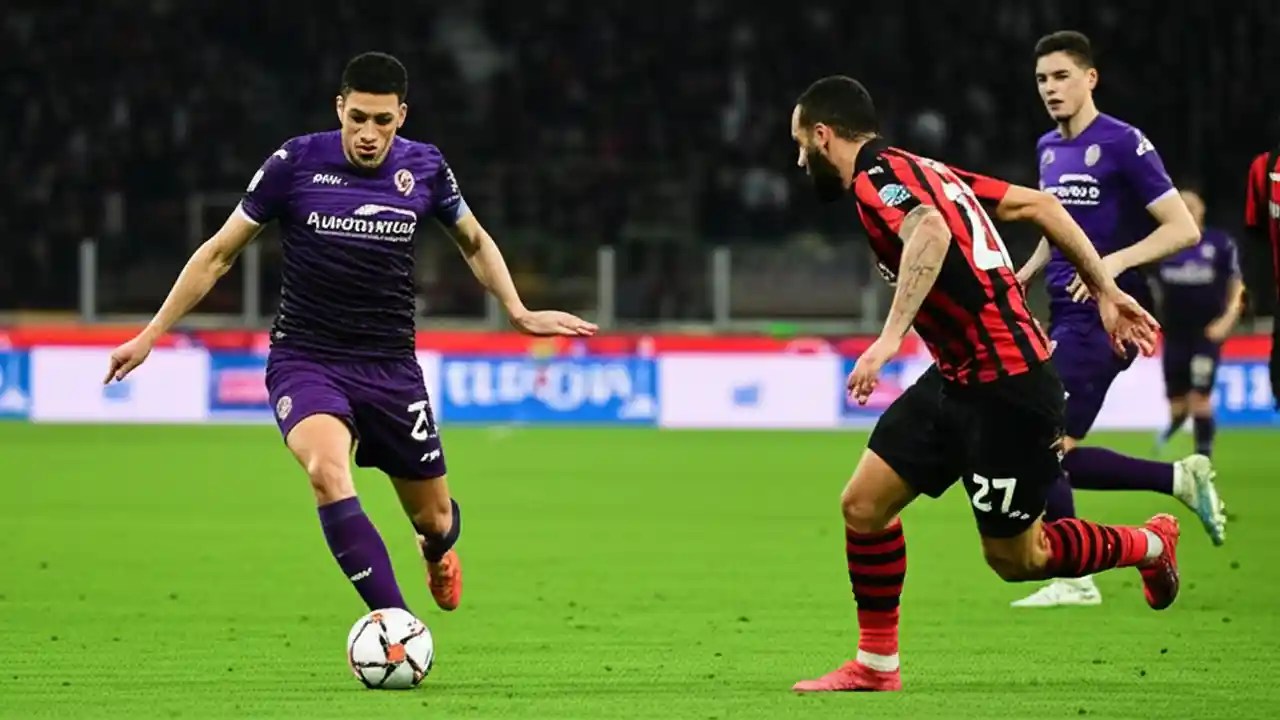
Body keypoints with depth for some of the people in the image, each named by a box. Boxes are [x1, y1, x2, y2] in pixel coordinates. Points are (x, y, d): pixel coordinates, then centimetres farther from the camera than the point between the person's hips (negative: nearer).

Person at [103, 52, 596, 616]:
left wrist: (518, 313, 10)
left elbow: (473, 241, 19)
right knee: (327, 470, -33)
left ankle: (437, 553, 50)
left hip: (391, 367, 3)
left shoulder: (424, 168, -2)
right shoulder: (296, 163, -10)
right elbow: (219, 254, 0)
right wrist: (152, 334, 0)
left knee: (435, 520, 10)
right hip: (306, 362, -3)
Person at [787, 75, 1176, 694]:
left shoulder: (878, 177, -15)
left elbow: (930, 231, -38)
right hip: (956, 380, 10)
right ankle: (876, 665, 13)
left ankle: (1149, 545, 26)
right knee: (863, 505, 4)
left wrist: (890, 337, -44)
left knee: (1013, 558, 5)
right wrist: (1105, 291, 16)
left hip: (1006, 387, -10)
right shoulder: (924, 171, 13)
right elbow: (1037, 205, 14)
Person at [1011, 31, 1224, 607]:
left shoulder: (1123, 145, -10)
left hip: (1105, 317, -9)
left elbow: (1184, 230, -13)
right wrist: (1022, 277, 13)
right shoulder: (1049, 149, 14)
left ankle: (1073, 579, -1)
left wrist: (1117, 262, -25)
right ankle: (1182, 479, 17)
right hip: (1066, 317, 9)